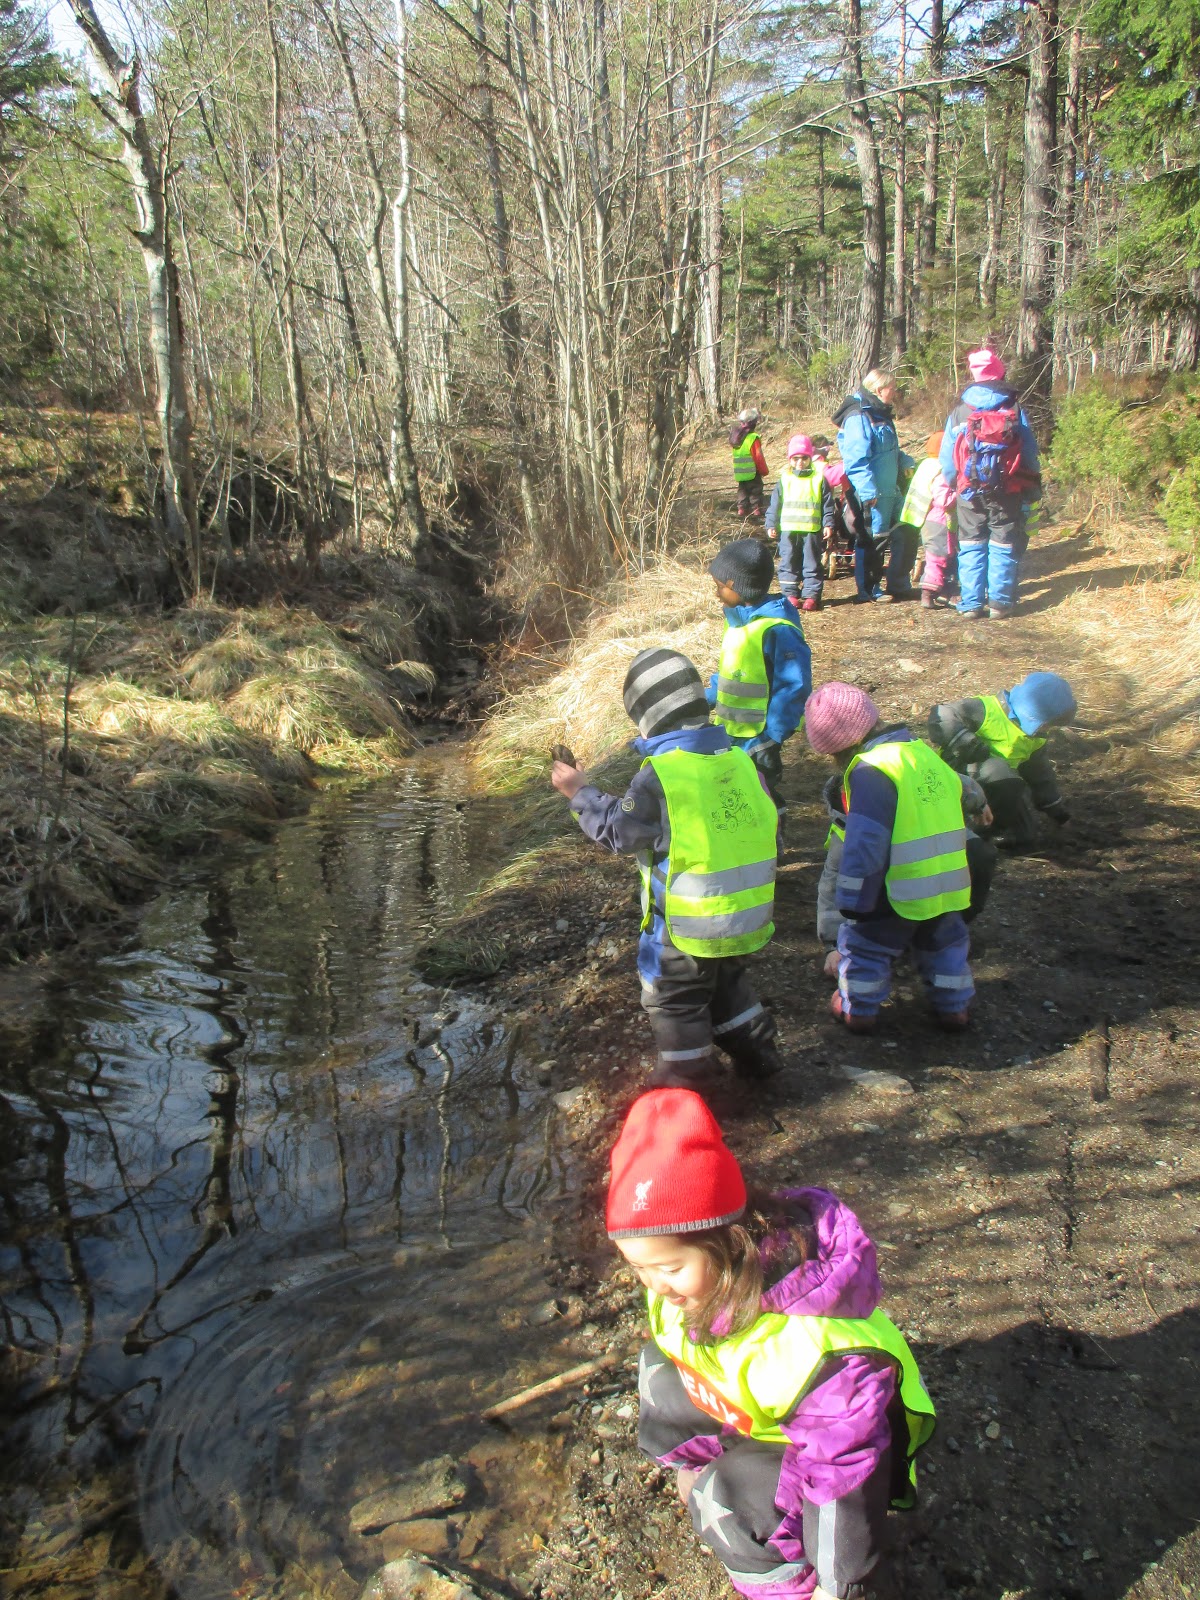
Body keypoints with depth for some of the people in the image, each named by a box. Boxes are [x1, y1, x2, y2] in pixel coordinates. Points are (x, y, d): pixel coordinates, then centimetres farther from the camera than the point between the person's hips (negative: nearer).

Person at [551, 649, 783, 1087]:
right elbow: (765, 830, 5)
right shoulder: (738, 758, -3)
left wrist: (580, 793, 5)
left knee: (673, 998, 17)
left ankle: (688, 1073, 31)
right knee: (726, 981, 30)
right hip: (747, 916, 6)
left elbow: (618, 831, -7)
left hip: (689, 926, -6)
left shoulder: (659, 776, -22)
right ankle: (755, 1052, 40)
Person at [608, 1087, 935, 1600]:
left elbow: (843, 1474, -29)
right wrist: (689, 1459, 11)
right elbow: (693, 1367, 0)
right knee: (660, 1370, -4)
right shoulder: (689, 1276, -20)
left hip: (844, 1432, -7)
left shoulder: (818, 1353, -41)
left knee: (730, 1504, -23)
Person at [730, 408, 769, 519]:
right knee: (755, 490, 3)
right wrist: (764, 471, -5)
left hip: (739, 472, 7)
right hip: (752, 472, -7)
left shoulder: (735, 436, 5)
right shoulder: (753, 438, -18)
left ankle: (742, 508, 16)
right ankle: (756, 509, 2)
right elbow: (759, 457, -15)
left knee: (742, 490, 17)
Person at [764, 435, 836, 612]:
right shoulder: (784, 479, 6)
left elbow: (828, 504, 5)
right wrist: (771, 525, 4)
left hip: (812, 530, -1)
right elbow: (774, 504, 9)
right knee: (788, 563, 4)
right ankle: (790, 594, 12)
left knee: (812, 564, 2)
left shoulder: (819, 478, 3)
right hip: (788, 530, 2)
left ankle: (811, 596, 5)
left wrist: (828, 524, -1)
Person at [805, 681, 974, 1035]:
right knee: (944, 941, 28)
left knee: (862, 940, 16)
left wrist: (853, 903, -16)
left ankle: (859, 1009, 27)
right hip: (948, 885, 7)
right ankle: (954, 1005, 39)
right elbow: (958, 790, 21)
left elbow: (864, 845, -23)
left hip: (899, 893, -7)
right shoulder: (923, 751, 5)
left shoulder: (870, 772, -20)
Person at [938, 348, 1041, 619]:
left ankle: (971, 602, 4)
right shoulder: (1015, 410, 1)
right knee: (1004, 546, 6)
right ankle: (1000, 602, 5)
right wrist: (1033, 486, 10)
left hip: (970, 491, 1)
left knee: (971, 546, 7)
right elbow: (1030, 452, 2)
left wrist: (953, 484, 16)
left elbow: (946, 456, 4)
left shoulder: (959, 411, 2)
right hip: (1007, 492, -1)